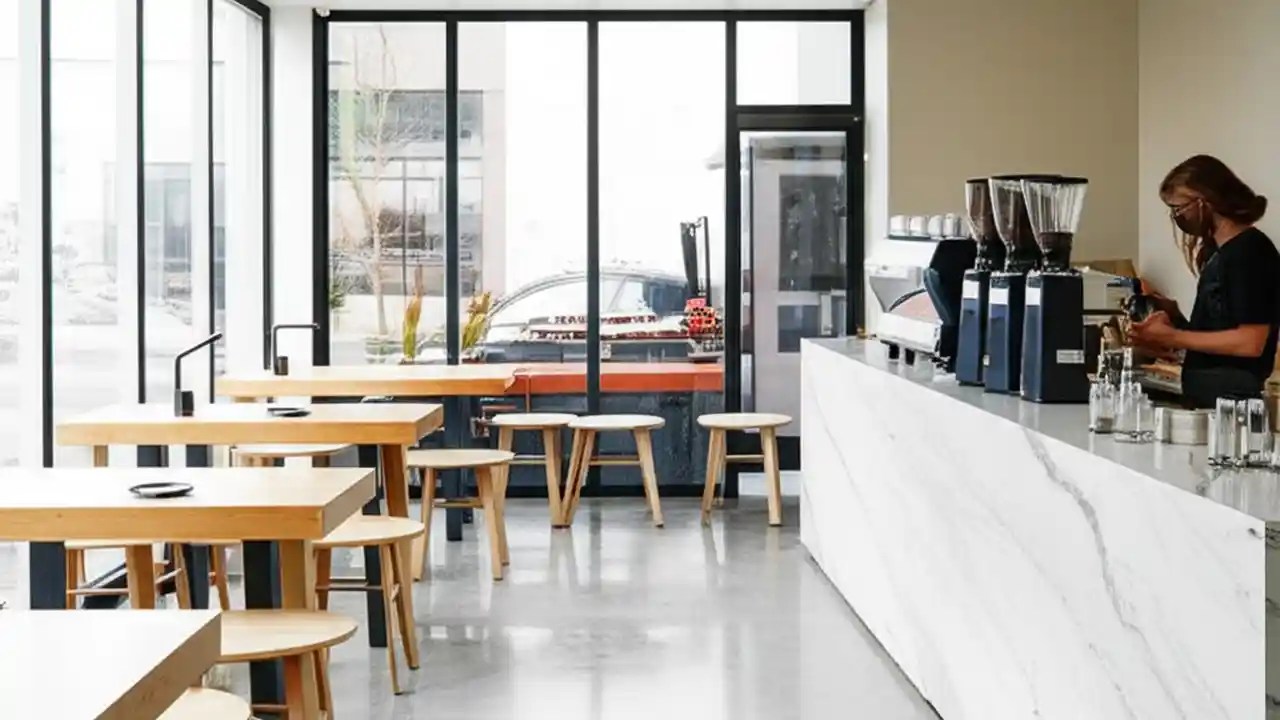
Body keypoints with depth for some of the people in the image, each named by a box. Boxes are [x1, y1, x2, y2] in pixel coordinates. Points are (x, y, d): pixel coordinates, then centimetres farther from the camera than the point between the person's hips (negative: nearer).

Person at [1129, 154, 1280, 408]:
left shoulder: (1251, 251, -11)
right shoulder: (1217, 254, 15)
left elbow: (1250, 342, -18)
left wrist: (1172, 337, -14)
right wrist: (1176, 321, 2)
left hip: (1231, 398, -8)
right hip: (1205, 396, 8)